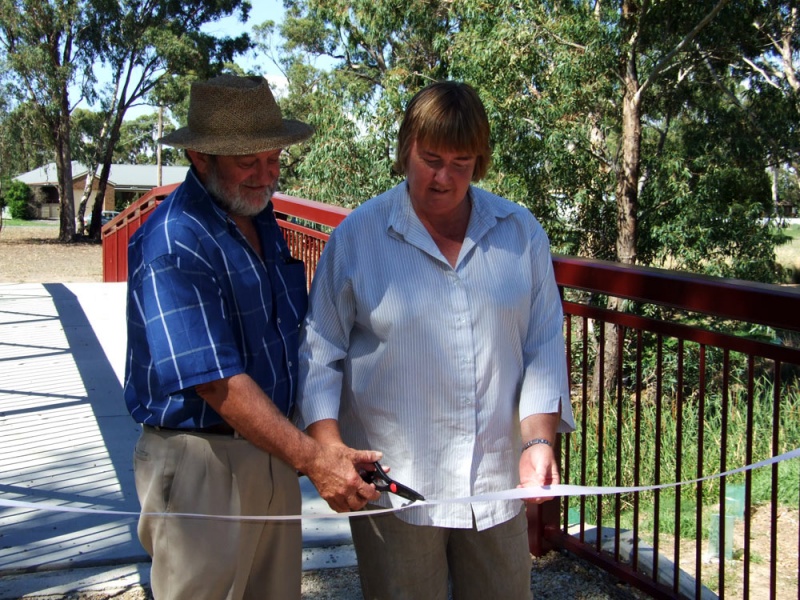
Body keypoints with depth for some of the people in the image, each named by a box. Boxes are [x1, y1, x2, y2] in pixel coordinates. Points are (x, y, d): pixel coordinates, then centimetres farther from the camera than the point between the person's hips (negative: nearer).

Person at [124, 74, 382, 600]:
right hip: (200, 461, -8)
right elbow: (217, 383, -25)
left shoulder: (262, 220, 9)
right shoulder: (173, 244, -19)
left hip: (271, 451, 8)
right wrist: (313, 460, -26)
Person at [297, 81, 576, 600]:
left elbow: (544, 346, 5)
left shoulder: (521, 232, 3)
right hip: (393, 483, -2)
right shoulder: (358, 235, -3)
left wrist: (539, 441, -6)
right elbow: (320, 354, -1)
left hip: (498, 480, 2)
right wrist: (330, 451, -12)